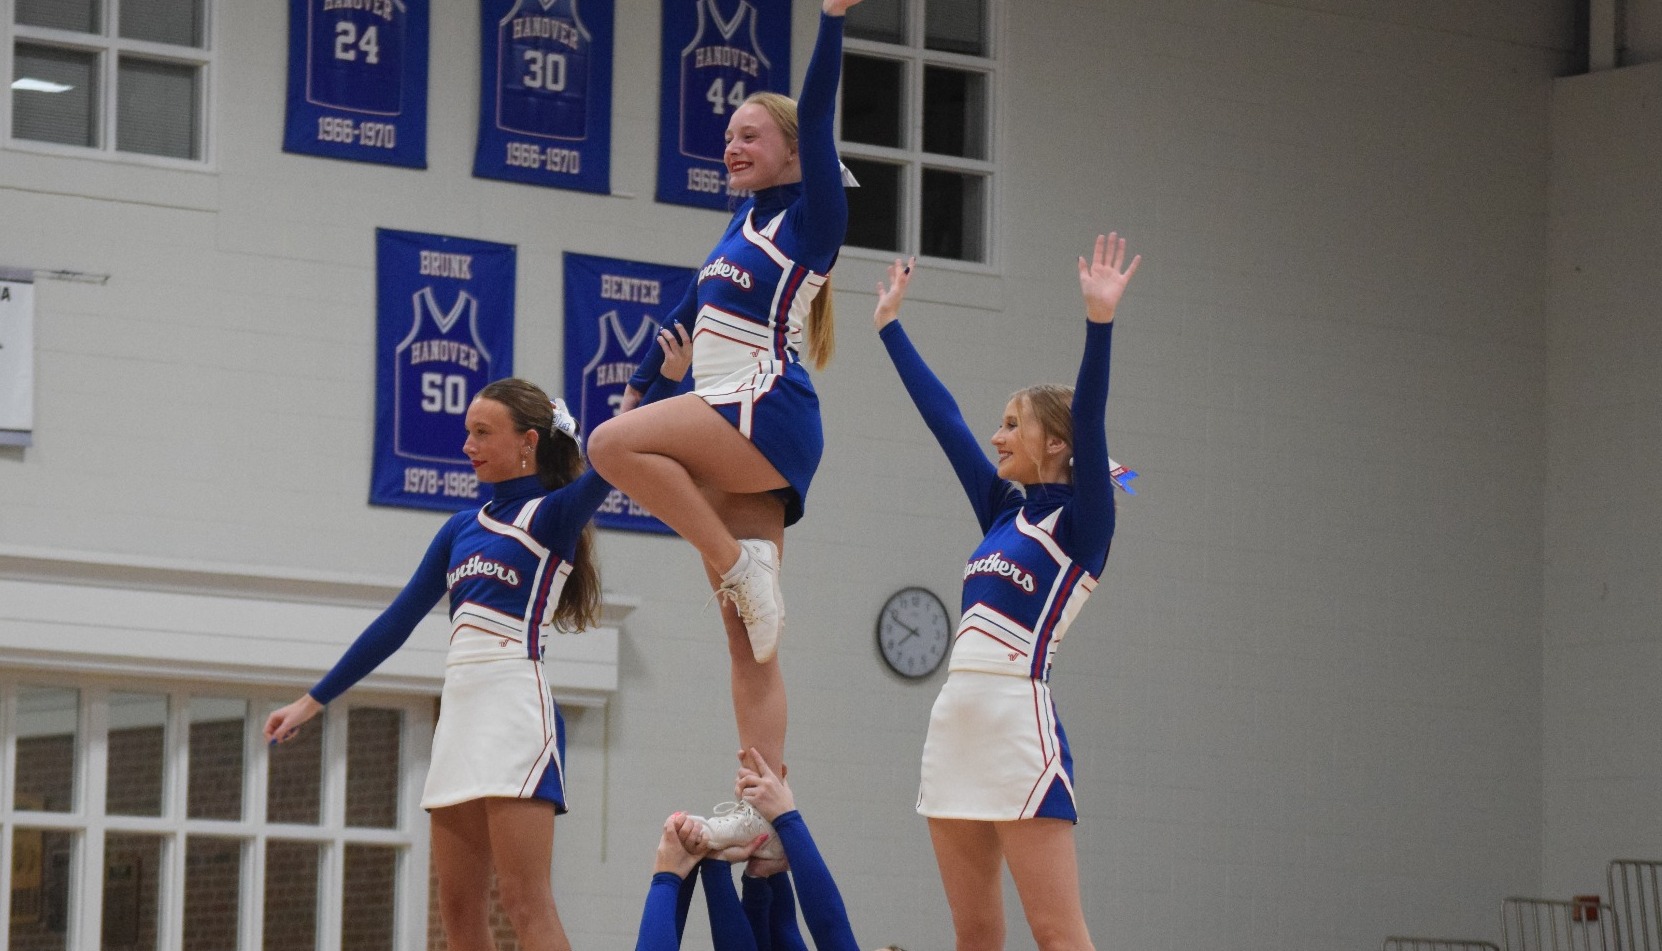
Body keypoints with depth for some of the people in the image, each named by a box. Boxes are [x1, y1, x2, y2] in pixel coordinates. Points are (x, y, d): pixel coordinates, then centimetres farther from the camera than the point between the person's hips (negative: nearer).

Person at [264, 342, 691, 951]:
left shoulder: (555, 514, 0)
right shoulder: (463, 529, 19)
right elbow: (396, 623, 21)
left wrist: (668, 378, -30)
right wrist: (313, 701, 20)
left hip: (515, 707, -7)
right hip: (460, 710, 7)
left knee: (525, 902, -13)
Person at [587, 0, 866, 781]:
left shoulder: (811, 218, 0)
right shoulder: (744, 223, 22)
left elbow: (814, 117, -13)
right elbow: (690, 314, 32)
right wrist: (638, 387, 38)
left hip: (768, 413, -8)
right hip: (729, 432, 8)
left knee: (613, 444, -27)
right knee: (746, 638, 0)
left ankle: (739, 562, -18)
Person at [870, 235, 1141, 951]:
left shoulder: (1080, 521, -3)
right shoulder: (1004, 510, 18)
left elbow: (1088, 421, -18)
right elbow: (943, 418, 24)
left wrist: (1099, 321, -30)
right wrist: (889, 327, 29)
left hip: (1019, 728, -8)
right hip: (956, 725, 8)